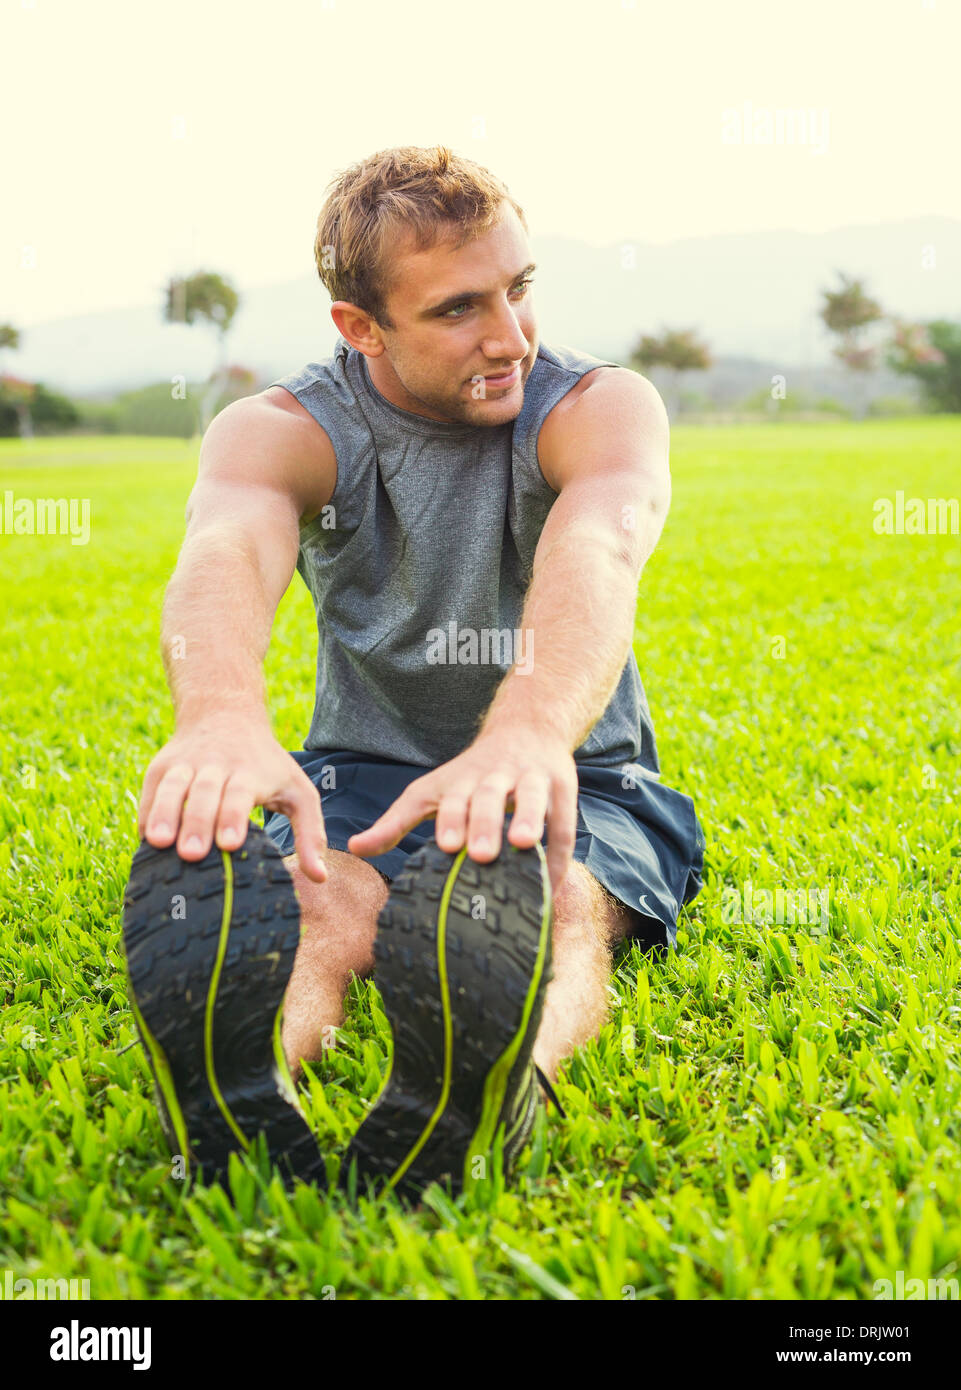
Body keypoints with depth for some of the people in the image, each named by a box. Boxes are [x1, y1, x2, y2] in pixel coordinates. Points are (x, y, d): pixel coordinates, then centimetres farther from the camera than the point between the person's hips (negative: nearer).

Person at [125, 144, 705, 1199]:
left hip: (576, 780, 0)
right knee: (314, 910, -35)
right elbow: (227, 546, -35)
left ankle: (498, 1098, -65)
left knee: (559, 911, -37)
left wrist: (530, 728, -62)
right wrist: (221, 711, -61)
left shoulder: (599, 406, -13)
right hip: (362, 775, 1)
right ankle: (236, 1095, -63)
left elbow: (600, 546, -37)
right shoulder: (283, 428, -10)